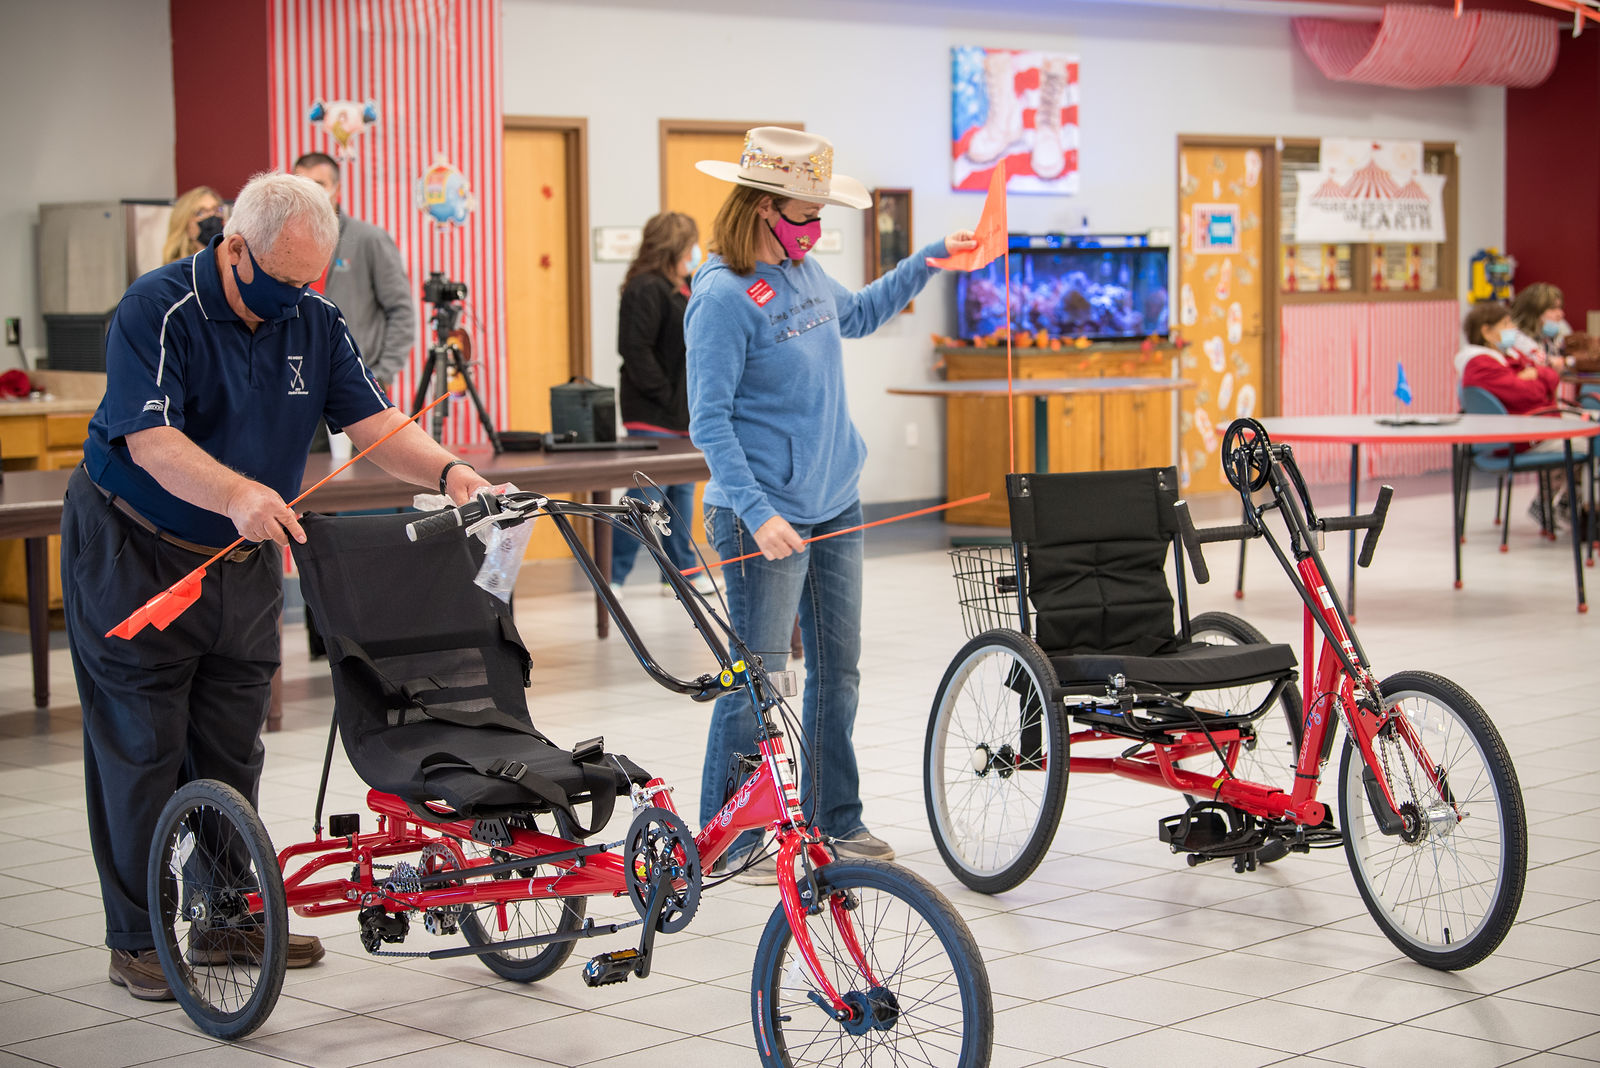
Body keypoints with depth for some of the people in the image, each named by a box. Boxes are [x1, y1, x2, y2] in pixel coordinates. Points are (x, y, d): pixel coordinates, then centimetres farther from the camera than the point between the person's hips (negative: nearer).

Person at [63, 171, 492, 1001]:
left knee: (231, 747, 11)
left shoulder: (314, 322, -1)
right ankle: (136, 940, 8)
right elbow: (152, 439, -30)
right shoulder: (157, 310, -20)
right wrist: (238, 494, -47)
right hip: (133, 556, -6)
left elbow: (373, 421, -6)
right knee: (141, 749, -2)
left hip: (244, 561, 6)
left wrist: (447, 472, -26)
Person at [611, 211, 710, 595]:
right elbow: (636, 350, -20)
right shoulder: (646, 289, -14)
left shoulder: (684, 287, 15)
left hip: (683, 412, 10)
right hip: (653, 416, -10)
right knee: (645, 495, -9)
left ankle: (683, 571, 21)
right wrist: (665, 396, -18)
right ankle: (612, 576, -3)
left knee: (681, 491, 14)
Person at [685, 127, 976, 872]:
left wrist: (929, 261, 25)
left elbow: (858, 315, 32)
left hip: (835, 506, 8)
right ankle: (727, 839, 7)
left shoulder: (805, 273, 9)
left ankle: (834, 820, 25)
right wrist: (755, 513, -26)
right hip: (768, 517, -8)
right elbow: (709, 420, -18)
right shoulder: (725, 295, -15)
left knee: (837, 670, 13)